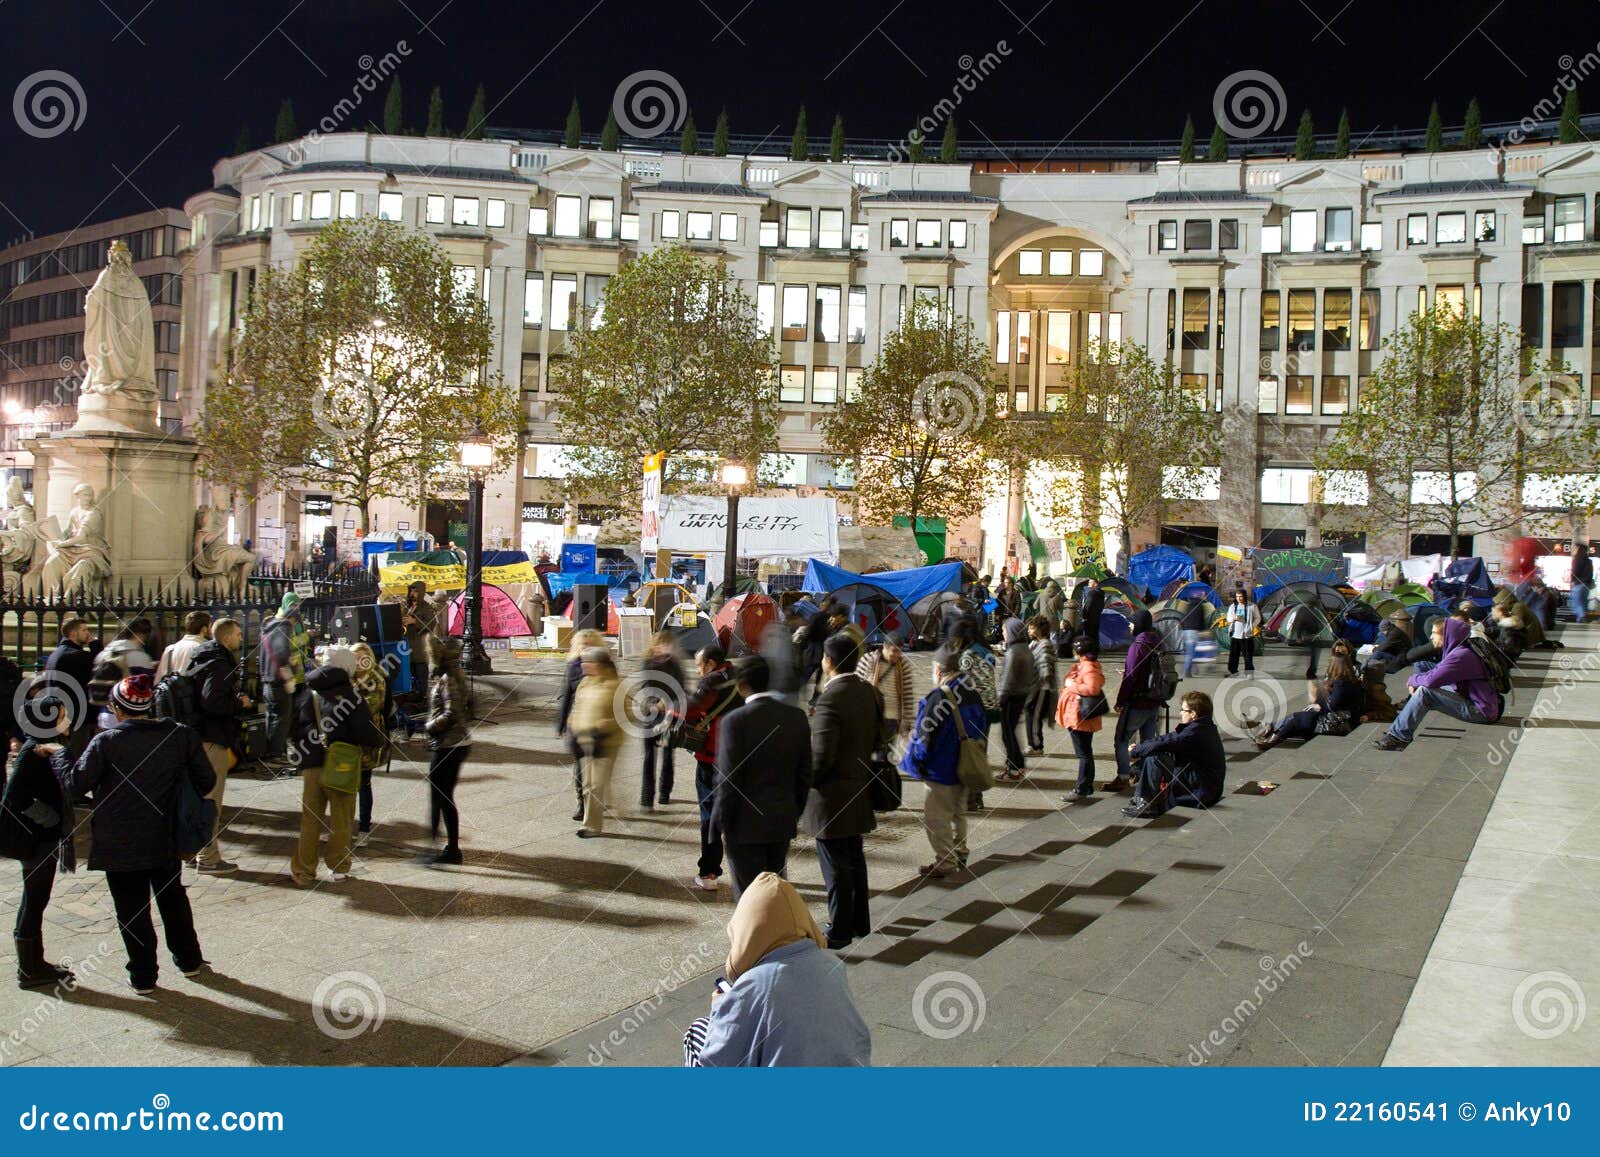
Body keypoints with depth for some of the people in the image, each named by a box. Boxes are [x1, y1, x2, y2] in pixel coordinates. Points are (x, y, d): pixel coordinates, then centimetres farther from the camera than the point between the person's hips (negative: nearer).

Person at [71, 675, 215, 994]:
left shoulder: (106, 742, -16)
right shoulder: (181, 735, -7)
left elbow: (75, 786, -13)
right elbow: (206, 781, -3)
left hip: (120, 845, -3)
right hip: (166, 842, 3)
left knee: (131, 908, 11)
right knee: (173, 898, 23)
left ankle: (143, 976, 19)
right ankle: (189, 960, 33)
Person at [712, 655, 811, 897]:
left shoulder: (735, 721, -18)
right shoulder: (796, 716, -1)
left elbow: (729, 781, -16)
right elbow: (805, 773, 6)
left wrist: (723, 825, -4)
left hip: (746, 825, -5)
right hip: (783, 823, 5)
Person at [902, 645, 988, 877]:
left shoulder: (938, 698, -22)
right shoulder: (972, 692, 4)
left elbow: (924, 735, -20)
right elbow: (983, 725, 14)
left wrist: (912, 761, -4)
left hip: (942, 771, -9)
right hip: (966, 768, 9)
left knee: (935, 817, 2)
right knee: (958, 812, 22)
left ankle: (945, 862, 7)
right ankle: (960, 854, 33)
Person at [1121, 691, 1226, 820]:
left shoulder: (1196, 732, -19)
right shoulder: (1202, 728, 13)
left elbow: (1164, 744, -25)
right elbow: (1169, 738, 14)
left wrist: (1136, 751, -10)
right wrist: (1139, 747, 4)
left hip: (1202, 793, -11)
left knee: (1153, 759, -19)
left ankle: (1149, 806, -12)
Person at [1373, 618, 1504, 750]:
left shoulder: (1461, 655, -22)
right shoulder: (1459, 651, 11)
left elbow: (1431, 680, -27)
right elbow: (1437, 674, 16)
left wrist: (1412, 680, -6)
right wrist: (1416, 682, -4)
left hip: (1482, 712, -10)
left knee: (1424, 692, -19)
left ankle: (1398, 737, -15)